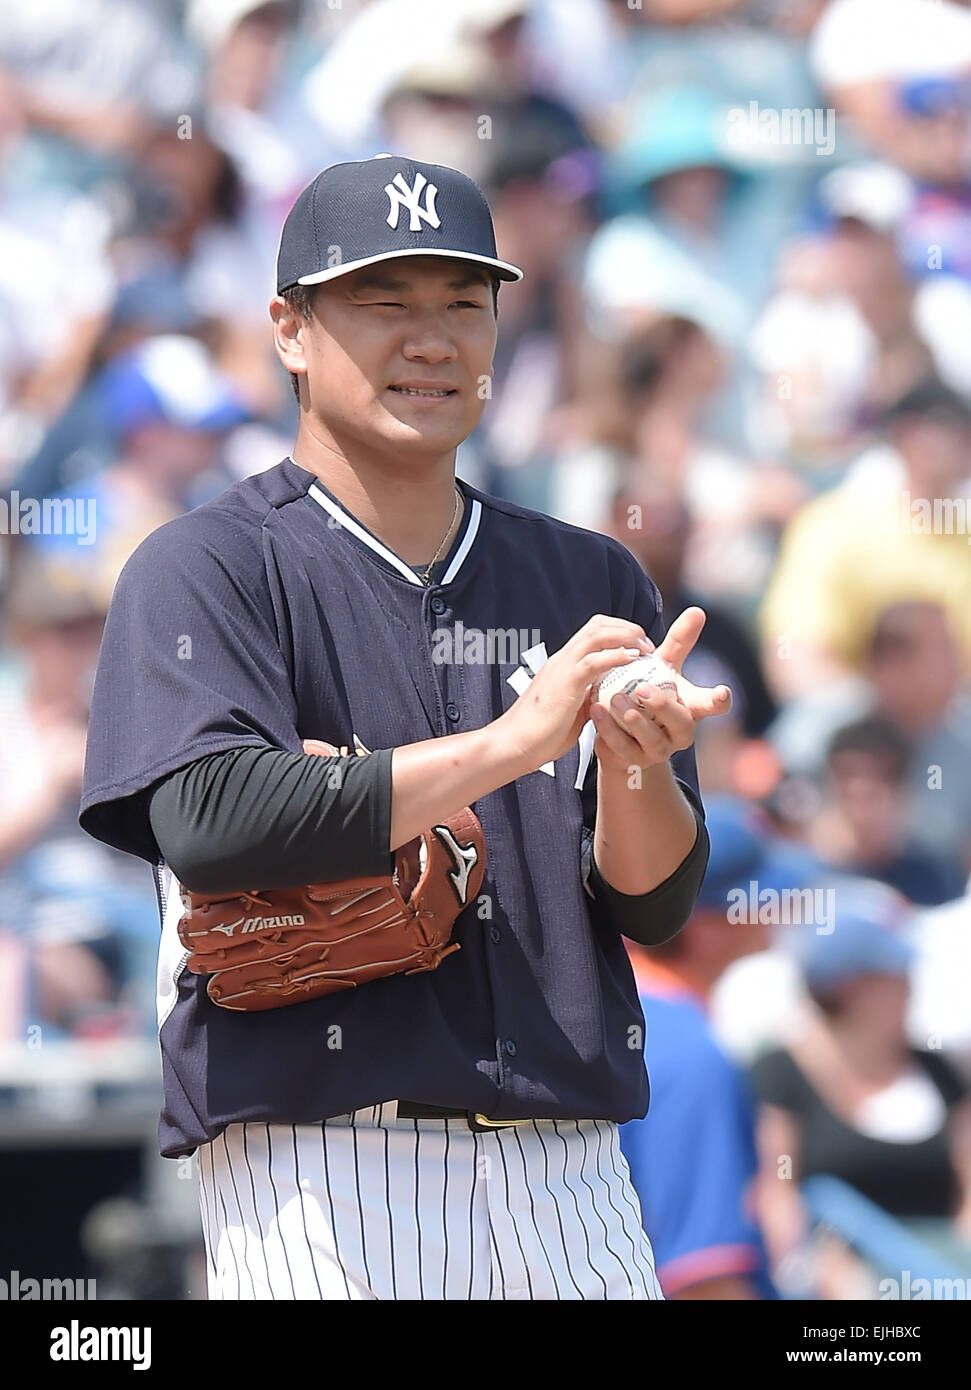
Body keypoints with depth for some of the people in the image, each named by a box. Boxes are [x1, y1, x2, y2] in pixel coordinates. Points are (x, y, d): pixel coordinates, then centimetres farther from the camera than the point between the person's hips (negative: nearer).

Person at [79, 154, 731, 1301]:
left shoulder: (589, 583, 16)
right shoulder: (207, 571, 1)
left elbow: (656, 908, 11)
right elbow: (208, 821, -17)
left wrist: (635, 766, -11)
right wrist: (518, 737, -17)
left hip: (570, 1177, 5)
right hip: (322, 1174, -4)